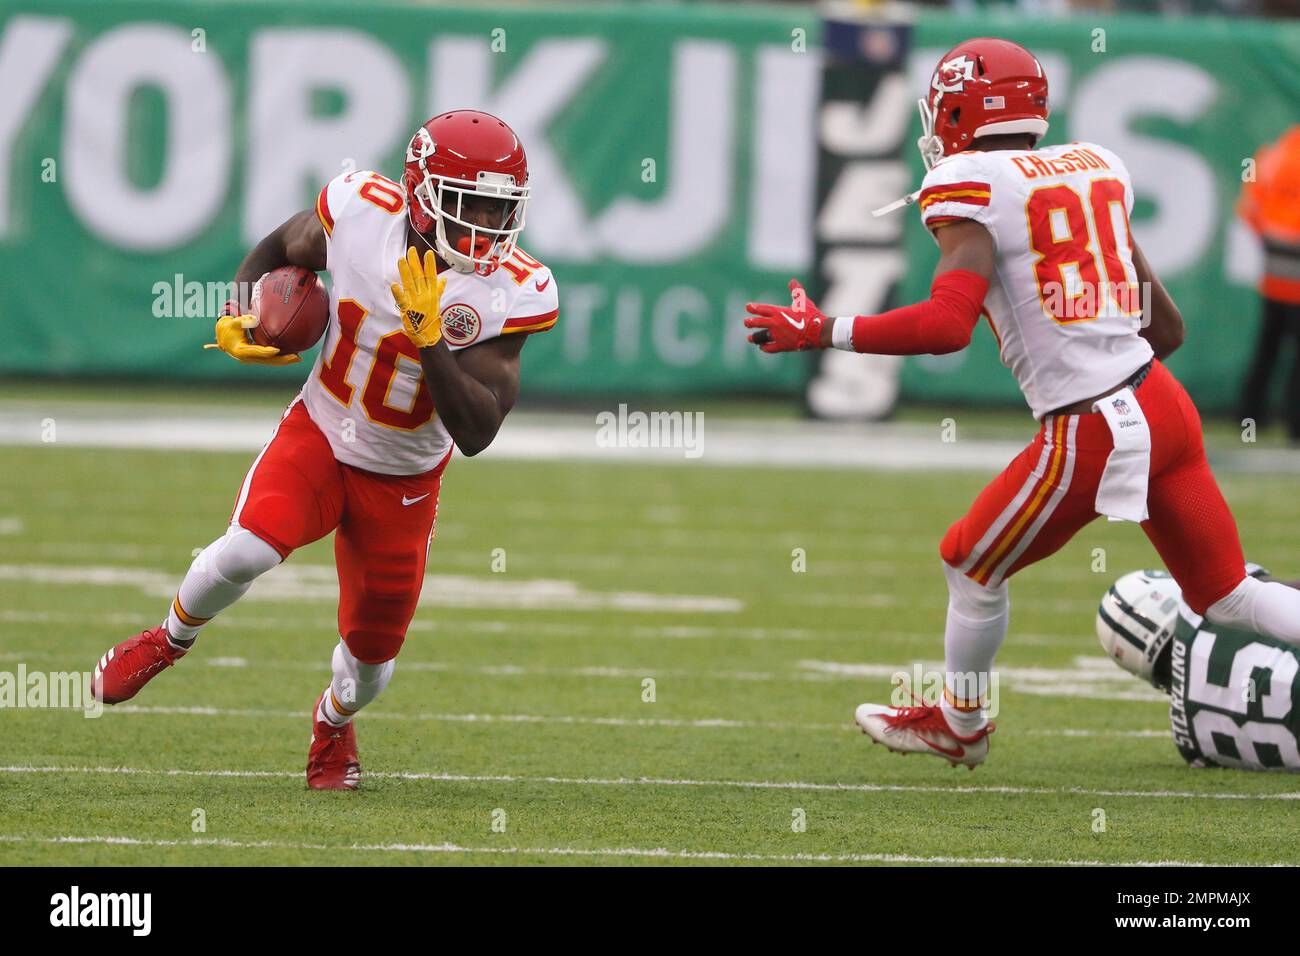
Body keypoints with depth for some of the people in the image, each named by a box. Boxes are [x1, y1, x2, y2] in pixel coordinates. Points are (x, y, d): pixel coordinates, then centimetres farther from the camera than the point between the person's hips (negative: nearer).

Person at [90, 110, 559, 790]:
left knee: (373, 650, 10)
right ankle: (171, 639, 3)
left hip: (403, 483, 1)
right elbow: (281, 249, 7)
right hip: (318, 435, -1)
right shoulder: (360, 212, -18)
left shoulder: (510, 293, -22)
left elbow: (476, 433, -26)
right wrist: (239, 319, -11)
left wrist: (429, 338, -37)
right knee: (249, 549, -29)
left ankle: (334, 720, 48)